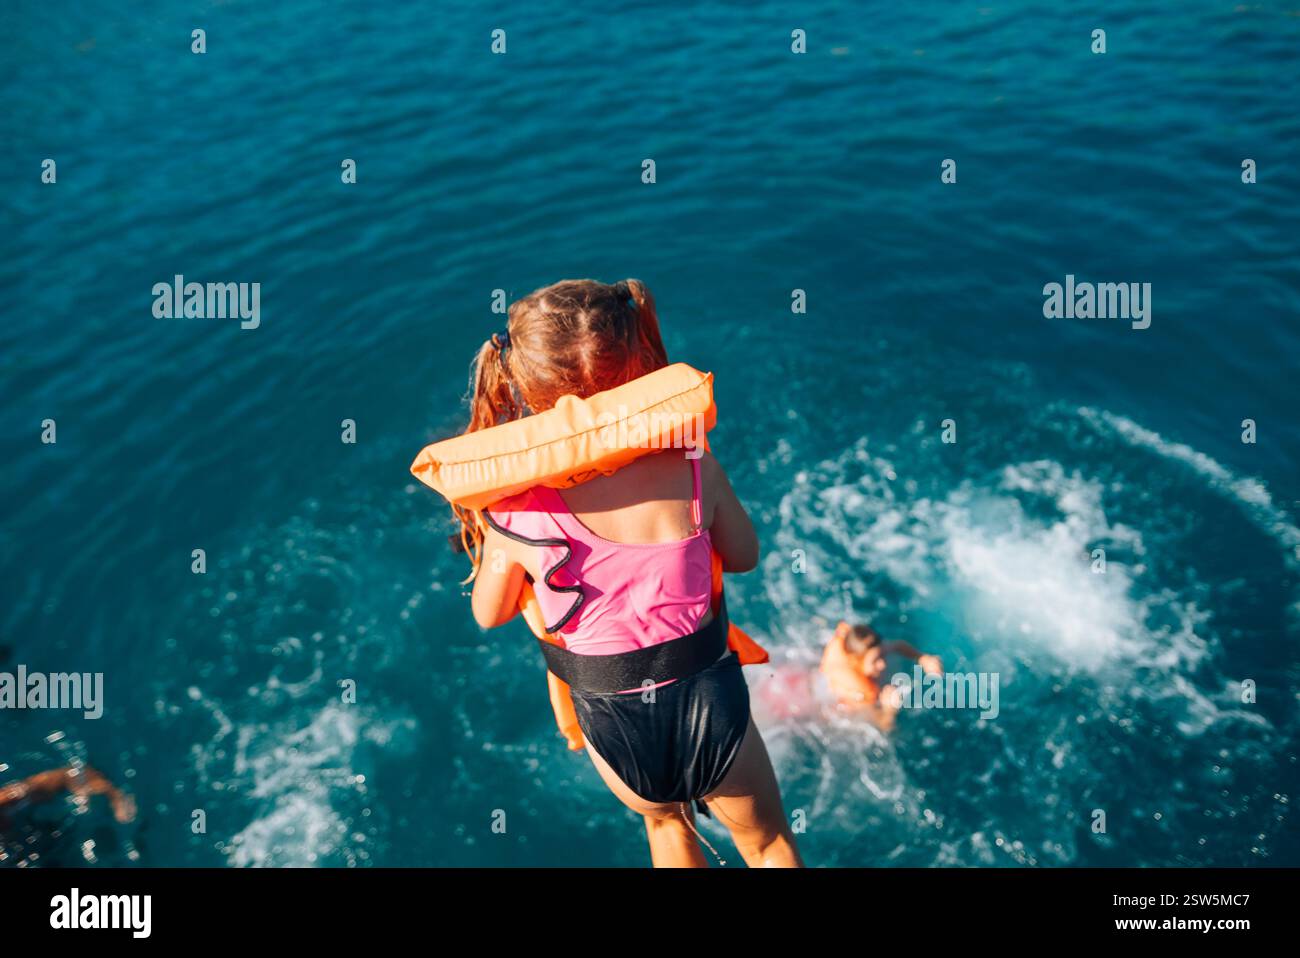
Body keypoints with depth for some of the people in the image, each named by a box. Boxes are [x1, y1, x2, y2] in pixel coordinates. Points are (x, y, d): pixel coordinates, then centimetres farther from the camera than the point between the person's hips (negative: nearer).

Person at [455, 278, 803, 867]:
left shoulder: (513, 514, -18)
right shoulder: (692, 468, -19)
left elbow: (488, 615, 2)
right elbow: (744, 556, 0)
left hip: (616, 732, 2)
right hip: (713, 708, -1)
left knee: (665, 822, 38)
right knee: (769, 842, 31)